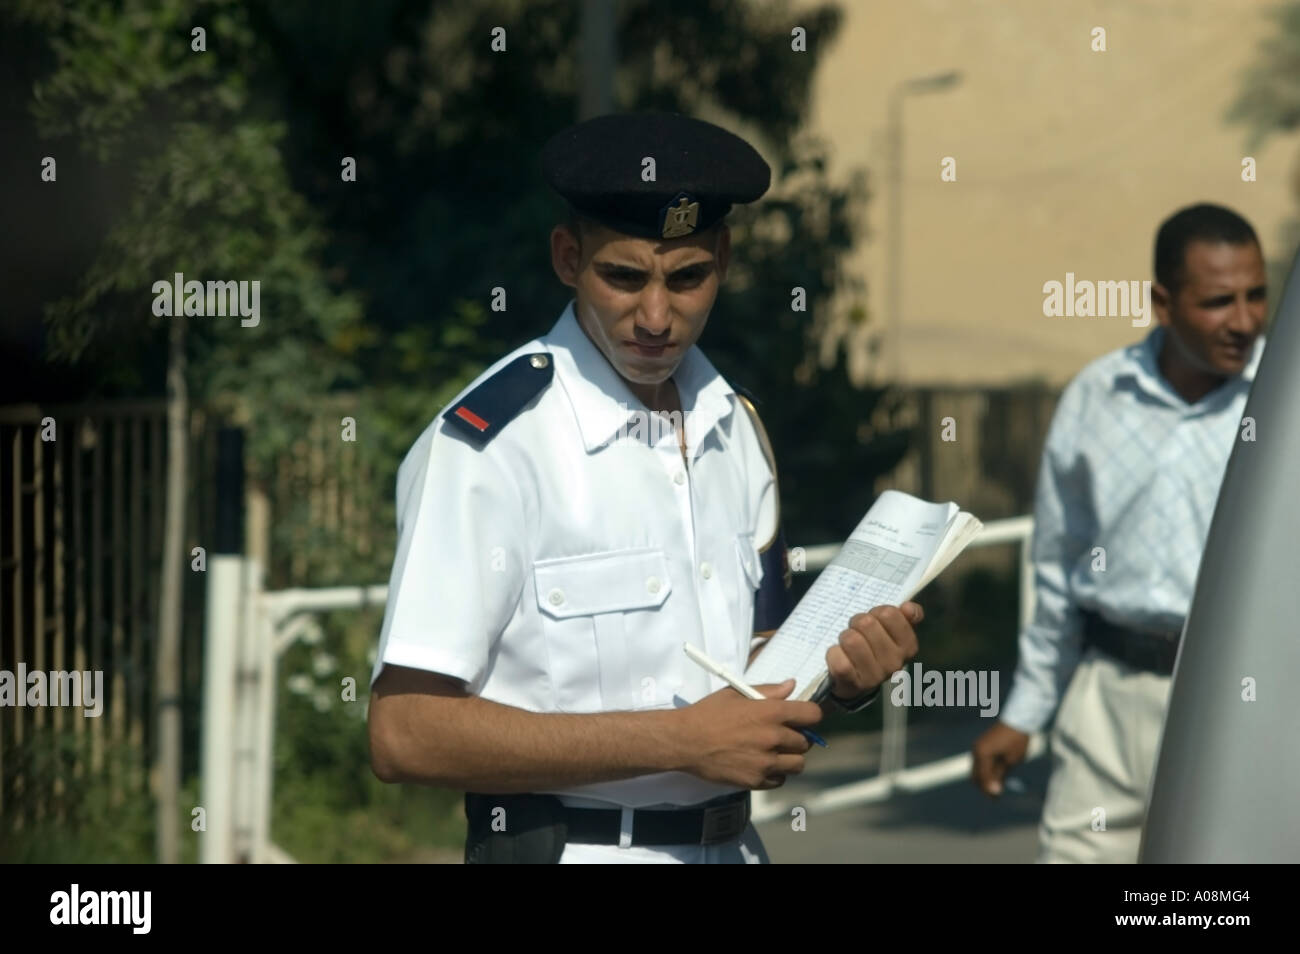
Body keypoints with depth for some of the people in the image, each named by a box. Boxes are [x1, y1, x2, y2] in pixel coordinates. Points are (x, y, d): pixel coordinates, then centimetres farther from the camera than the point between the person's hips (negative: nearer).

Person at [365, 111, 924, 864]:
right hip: (563, 844, -6)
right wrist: (682, 738, -20)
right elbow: (406, 734, -20)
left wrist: (841, 680, -7)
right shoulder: (489, 443, -15)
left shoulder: (734, 426, 7)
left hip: (731, 841, 6)